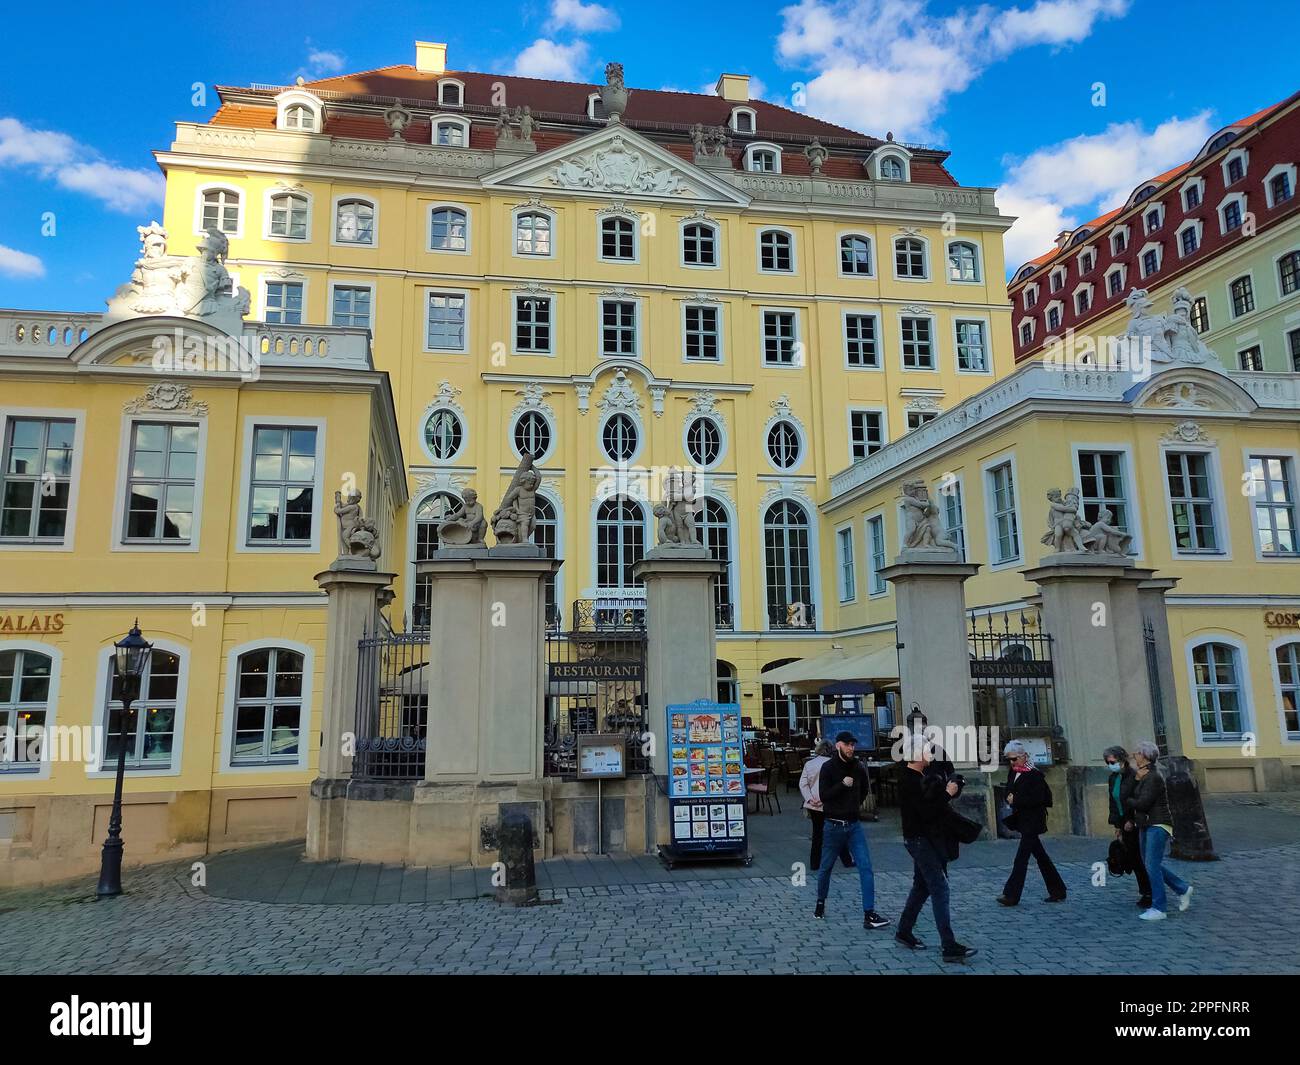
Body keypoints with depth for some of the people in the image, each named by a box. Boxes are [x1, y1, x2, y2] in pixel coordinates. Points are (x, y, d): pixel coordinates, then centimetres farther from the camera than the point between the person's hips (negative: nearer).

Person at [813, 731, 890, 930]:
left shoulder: (859, 768, 3)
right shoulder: (829, 767, -11)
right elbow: (823, 795, -19)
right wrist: (843, 784, -23)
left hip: (854, 825, 3)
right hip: (834, 825, -3)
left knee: (866, 867, -7)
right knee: (825, 868, 11)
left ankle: (869, 915, -5)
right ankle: (820, 903, 34)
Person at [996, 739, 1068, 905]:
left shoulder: (1034, 775, -15)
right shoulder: (1013, 773, 8)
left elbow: (1037, 799, -21)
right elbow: (1010, 792, 17)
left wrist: (1015, 800, -18)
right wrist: (1010, 799, -3)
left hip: (1033, 822, -8)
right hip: (1022, 821, 8)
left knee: (1021, 857, -9)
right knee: (1040, 856, 15)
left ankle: (1011, 895, -8)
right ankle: (1057, 891, 26)